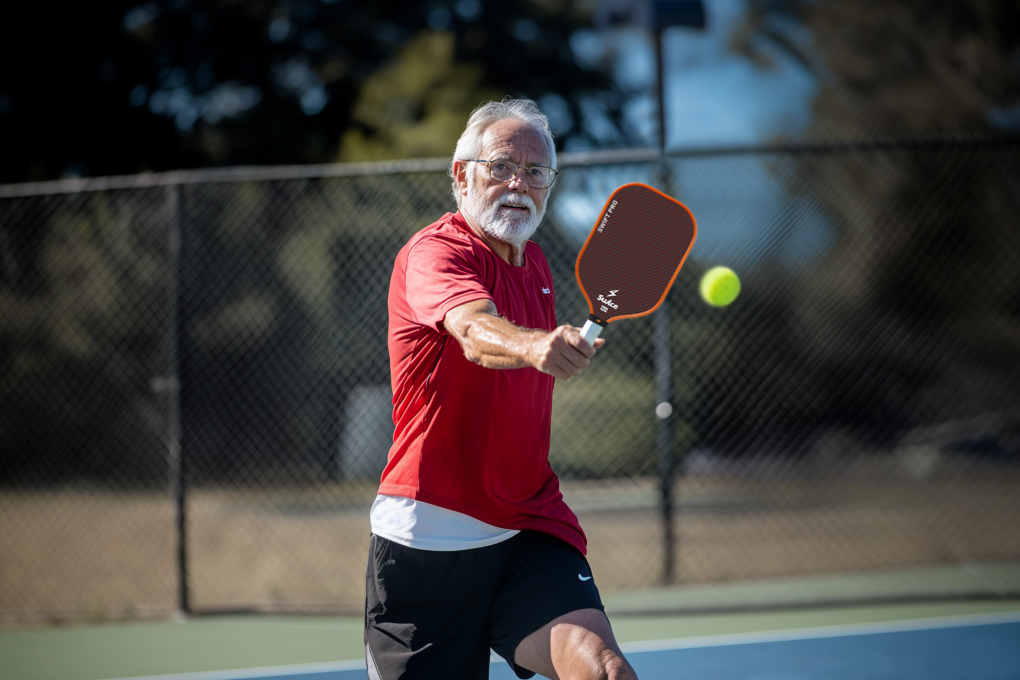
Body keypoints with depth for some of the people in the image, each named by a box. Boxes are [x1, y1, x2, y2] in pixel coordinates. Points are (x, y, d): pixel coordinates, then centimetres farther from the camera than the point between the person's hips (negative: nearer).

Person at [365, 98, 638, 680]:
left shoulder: (534, 262, 12)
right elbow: (476, 332, -35)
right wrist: (535, 347, -54)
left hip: (530, 530, 5)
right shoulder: (434, 254, -12)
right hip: (427, 538, -5)